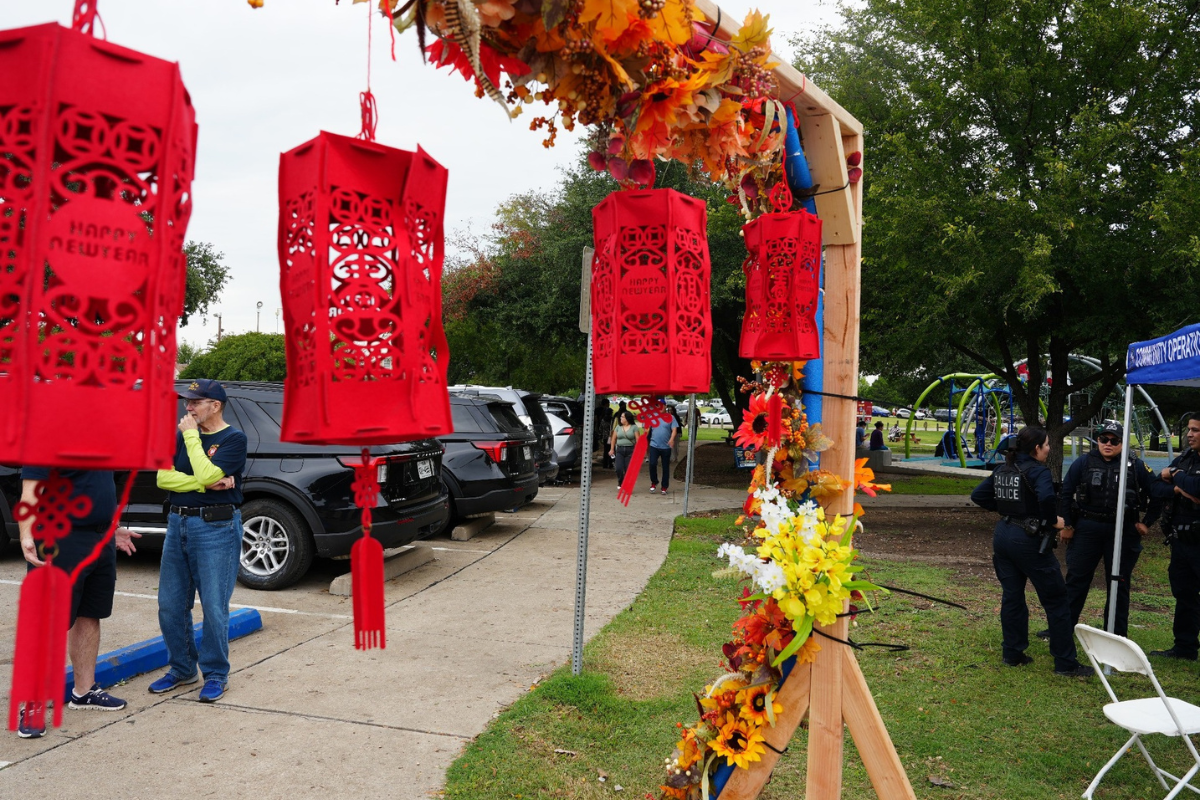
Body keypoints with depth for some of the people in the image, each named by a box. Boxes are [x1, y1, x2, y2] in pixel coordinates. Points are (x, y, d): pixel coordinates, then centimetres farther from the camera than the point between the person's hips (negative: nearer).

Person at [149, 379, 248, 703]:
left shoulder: (234, 439, -5)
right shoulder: (181, 437, 12)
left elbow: (206, 474, -20)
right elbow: (163, 478, 0)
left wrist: (191, 436, -11)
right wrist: (206, 484, -14)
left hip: (215, 528, -6)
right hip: (178, 524, 7)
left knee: (214, 608, -2)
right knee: (170, 606, 11)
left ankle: (215, 674, 13)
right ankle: (182, 668, 27)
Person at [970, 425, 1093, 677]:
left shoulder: (1002, 470, 9)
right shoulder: (1037, 471, -13)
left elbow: (978, 496, 11)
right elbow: (1046, 497, -32)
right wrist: (1052, 521, -16)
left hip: (1002, 535, 7)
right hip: (1028, 540, -7)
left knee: (1011, 596, 15)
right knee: (1056, 600, 3)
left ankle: (1013, 654, 21)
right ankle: (1065, 663, 8)